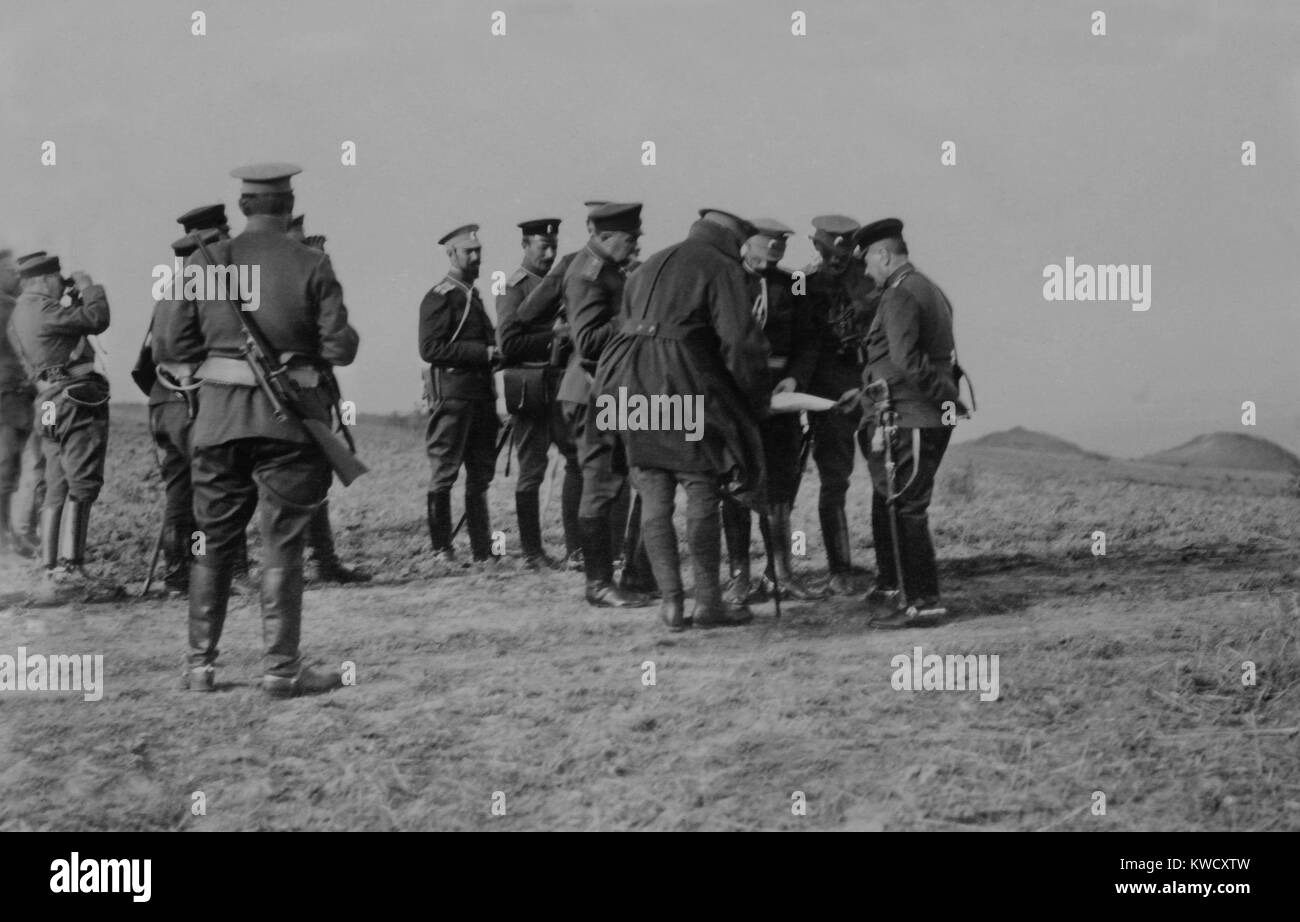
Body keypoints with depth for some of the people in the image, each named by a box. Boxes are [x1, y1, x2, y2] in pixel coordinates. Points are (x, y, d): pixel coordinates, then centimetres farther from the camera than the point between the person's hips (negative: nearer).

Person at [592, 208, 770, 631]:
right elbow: (740, 340, -8)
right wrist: (757, 399, 3)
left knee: (654, 497, 8)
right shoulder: (720, 268, 1)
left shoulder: (649, 267, 24)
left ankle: (671, 600, 7)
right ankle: (708, 602, 3)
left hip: (630, 386, 7)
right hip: (683, 386, -6)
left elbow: (624, 325, 24)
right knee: (702, 493, 1)